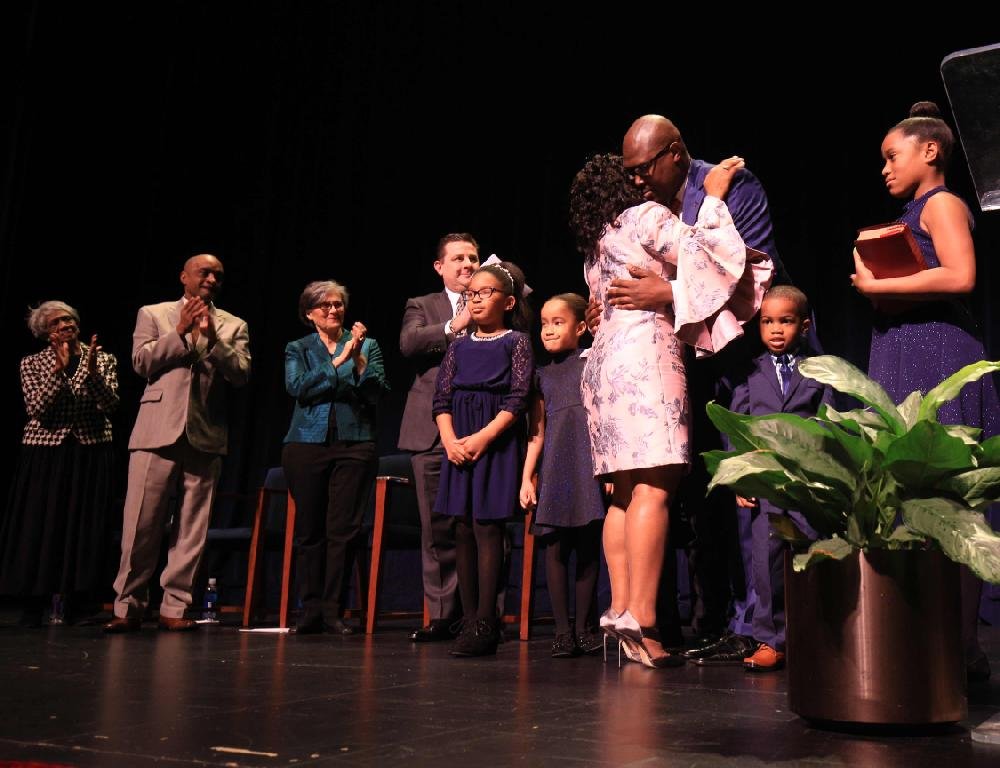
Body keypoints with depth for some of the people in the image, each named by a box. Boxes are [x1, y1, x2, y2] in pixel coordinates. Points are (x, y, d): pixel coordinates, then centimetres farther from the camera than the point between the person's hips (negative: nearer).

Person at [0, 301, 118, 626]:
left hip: (90, 456, 1)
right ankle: (33, 606, 6)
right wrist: (59, 370, -19)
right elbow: (37, 409, -10)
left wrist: (92, 372, -19)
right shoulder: (32, 364, 5)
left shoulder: (103, 359, 6)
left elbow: (110, 405, -6)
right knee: (39, 526, -1)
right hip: (45, 455, 0)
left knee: (84, 528, 0)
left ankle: (75, 605, 9)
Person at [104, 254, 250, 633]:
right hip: (158, 430, -1)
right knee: (141, 521, -3)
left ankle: (175, 607, 8)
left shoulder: (232, 326, 14)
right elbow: (142, 363, 1)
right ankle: (129, 605, 8)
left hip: (205, 435, 1)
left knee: (191, 527, 1)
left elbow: (241, 374, 0)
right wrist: (180, 331, -7)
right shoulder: (153, 314, 13)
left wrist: (212, 338, -12)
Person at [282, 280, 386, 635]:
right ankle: (311, 609, 10)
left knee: (344, 529, -3)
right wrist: (339, 360, -11)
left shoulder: (367, 345, 12)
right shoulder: (297, 349, 12)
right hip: (307, 444, 1)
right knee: (309, 529, 2)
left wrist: (358, 358, -12)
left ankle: (333, 610, 4)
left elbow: (376, 392, 0)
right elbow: (297, 387, -7)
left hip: (355, 444, 0)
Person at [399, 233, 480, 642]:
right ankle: (443, 615, 11)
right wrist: (454, 326, -14)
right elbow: (408, 343, -6)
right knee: (437, 528, 4)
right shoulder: (422, 306, 15)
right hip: (434, 433, 1)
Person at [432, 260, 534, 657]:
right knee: (463, 529, 4)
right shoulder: (459, 346, 15)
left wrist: (483, 437, -16)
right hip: (459, 444, 5)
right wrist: (449, 439, -8)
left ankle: (486, 624, -8)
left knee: (487, 526, -10)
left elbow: (518, 398, -7)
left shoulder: (516, 341, 2)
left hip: (497, 442, -5)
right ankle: (469, 621, 9)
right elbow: (442, 397, 9)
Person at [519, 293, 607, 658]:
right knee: (555, 548, -2)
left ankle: (582, 627, 11)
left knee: (588, 548, 2)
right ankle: (562, 630, 3)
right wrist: (527, 477, 7)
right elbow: (537, 432, 14)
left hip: (589, 463, -2)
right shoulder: (543, 376, 16)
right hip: (554, 466, 2)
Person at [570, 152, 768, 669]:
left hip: (603, 360, 9)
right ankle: (640, 617, -22)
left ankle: (621, 607, -1)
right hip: (645, 352, -8)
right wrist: (713, 198, 9)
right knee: (654, 487, -15)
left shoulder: (594, 247, 27)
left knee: (626, 491, 5)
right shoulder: (644, 215, 5)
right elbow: (701, 252, -2)